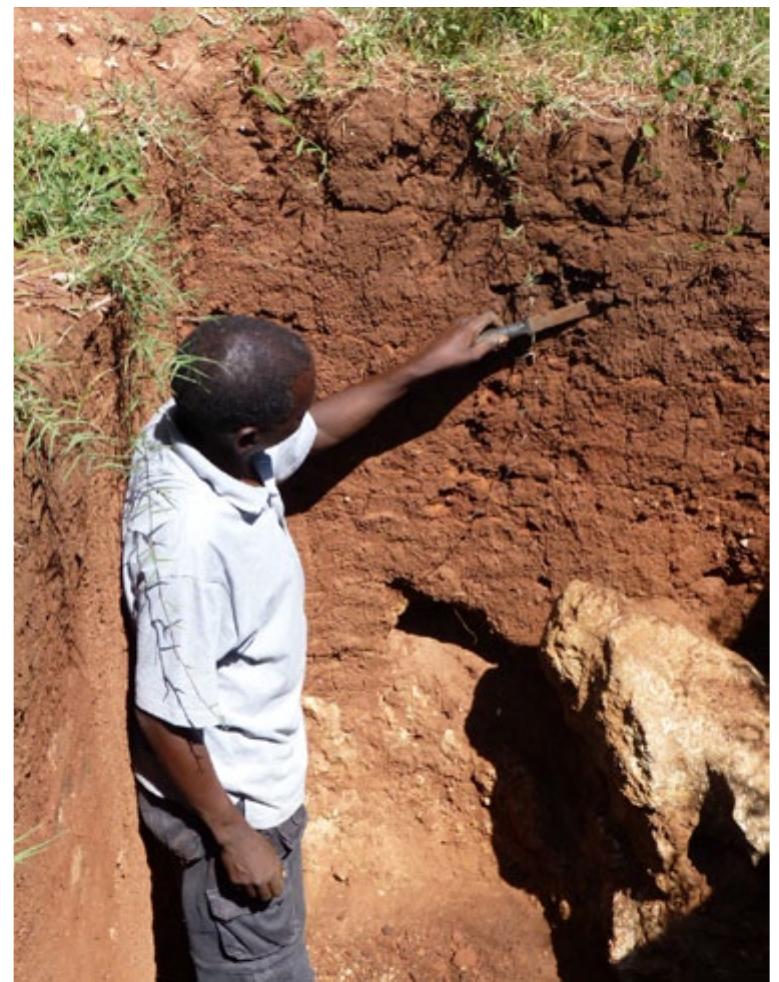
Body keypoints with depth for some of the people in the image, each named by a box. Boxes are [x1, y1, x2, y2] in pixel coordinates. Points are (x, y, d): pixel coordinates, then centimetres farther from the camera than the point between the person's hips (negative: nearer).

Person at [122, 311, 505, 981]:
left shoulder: (197, 425, -13)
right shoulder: (187, 541, -38)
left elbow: (317, 431, 8)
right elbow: (165, 716, -28)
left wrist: (424, 366, 9)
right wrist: (231, 836, -16)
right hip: (226, 795, -8)